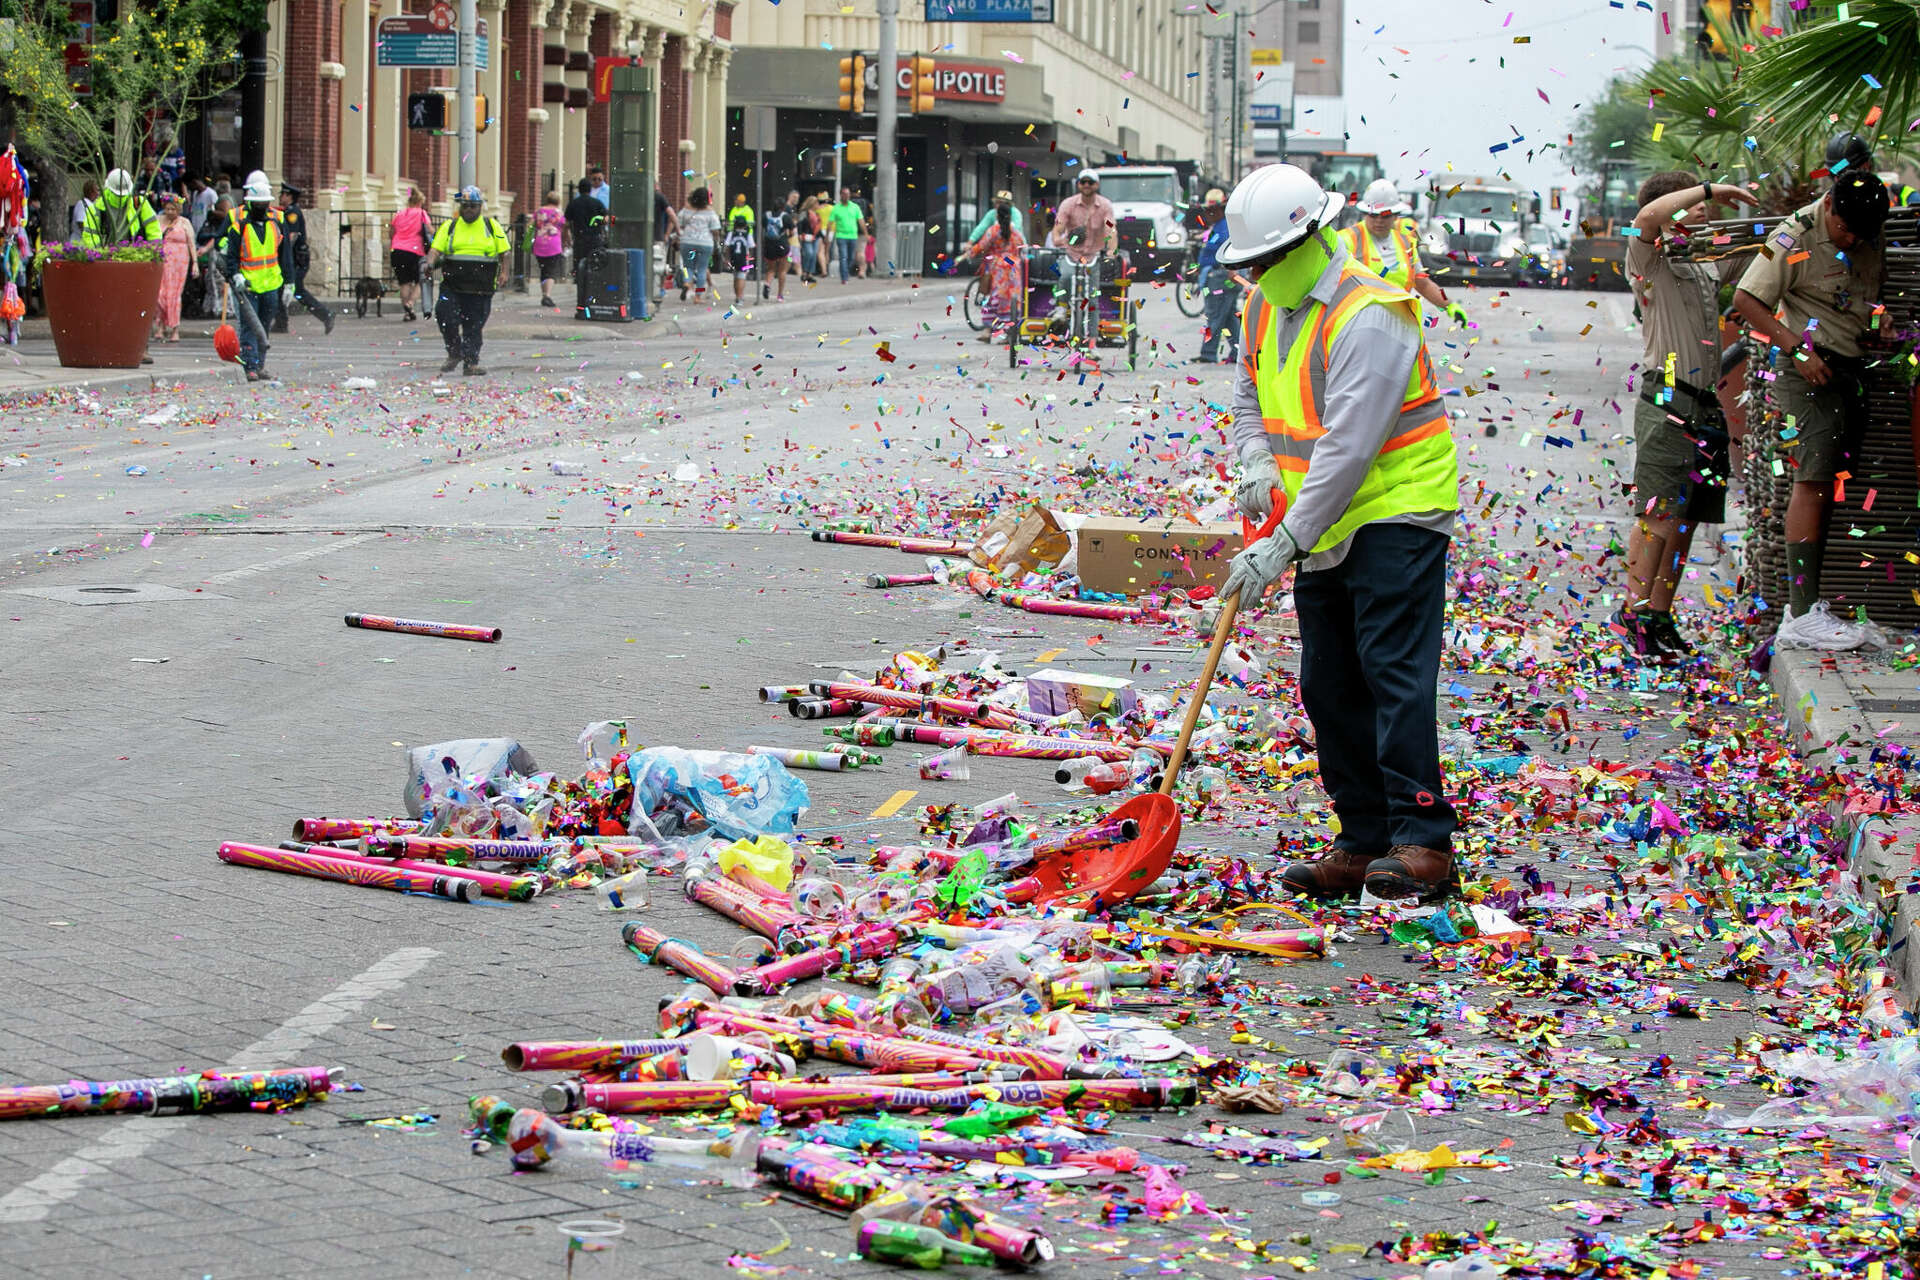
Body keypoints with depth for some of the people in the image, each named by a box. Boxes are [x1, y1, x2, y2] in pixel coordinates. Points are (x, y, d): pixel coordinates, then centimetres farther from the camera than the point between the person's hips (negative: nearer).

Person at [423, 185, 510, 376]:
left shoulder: (491, 226, 7)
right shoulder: (450, 226, 8)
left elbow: (504, 251, 12)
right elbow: (436, 249, 2)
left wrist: (503, 272, -1)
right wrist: (429, 263, -18)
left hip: (481, 289, -1)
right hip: (452, 285, 1)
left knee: (474, 326, 1)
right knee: (445, 315, -15)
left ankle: (471, 363, 6)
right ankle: (454, 353, 4)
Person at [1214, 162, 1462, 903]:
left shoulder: (1367, 318, -21)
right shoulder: (1266, 305, 7)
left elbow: (1348, 447, -26)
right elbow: (1250, 396, 21)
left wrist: (1286, 544, -28)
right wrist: (1258, 465, -1)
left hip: (1395, 516, -9)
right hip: (1326, 527, 9)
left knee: (1395, 675, -15)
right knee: (1330, 688, 8)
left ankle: (1422, 842, -16)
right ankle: (1364, 841, 14)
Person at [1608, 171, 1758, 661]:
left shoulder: (1708, 266, 20)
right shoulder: (1651, 259, -2)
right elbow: (1648, 217, -24)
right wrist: (1711, 189, -17)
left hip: (1706, 408, 8)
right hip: (1667, 401, -8)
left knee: (1685, 518, 7)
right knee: (1660, 513, -12)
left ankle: (1659, 618, 11)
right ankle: (1634, 613, -8)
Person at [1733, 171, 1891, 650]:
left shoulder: (1869, 237, 10)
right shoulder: (1797, 237, -11)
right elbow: (1746, 299, -12)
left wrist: (1881, 315, 7)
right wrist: (1796, 347, -19)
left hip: (1853, 370, 7)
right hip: (1811, 370, -7)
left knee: (1830, 484, 4)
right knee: (1814, 480, -14)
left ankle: (1805, 609, 6)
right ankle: (1802, 615, -18)